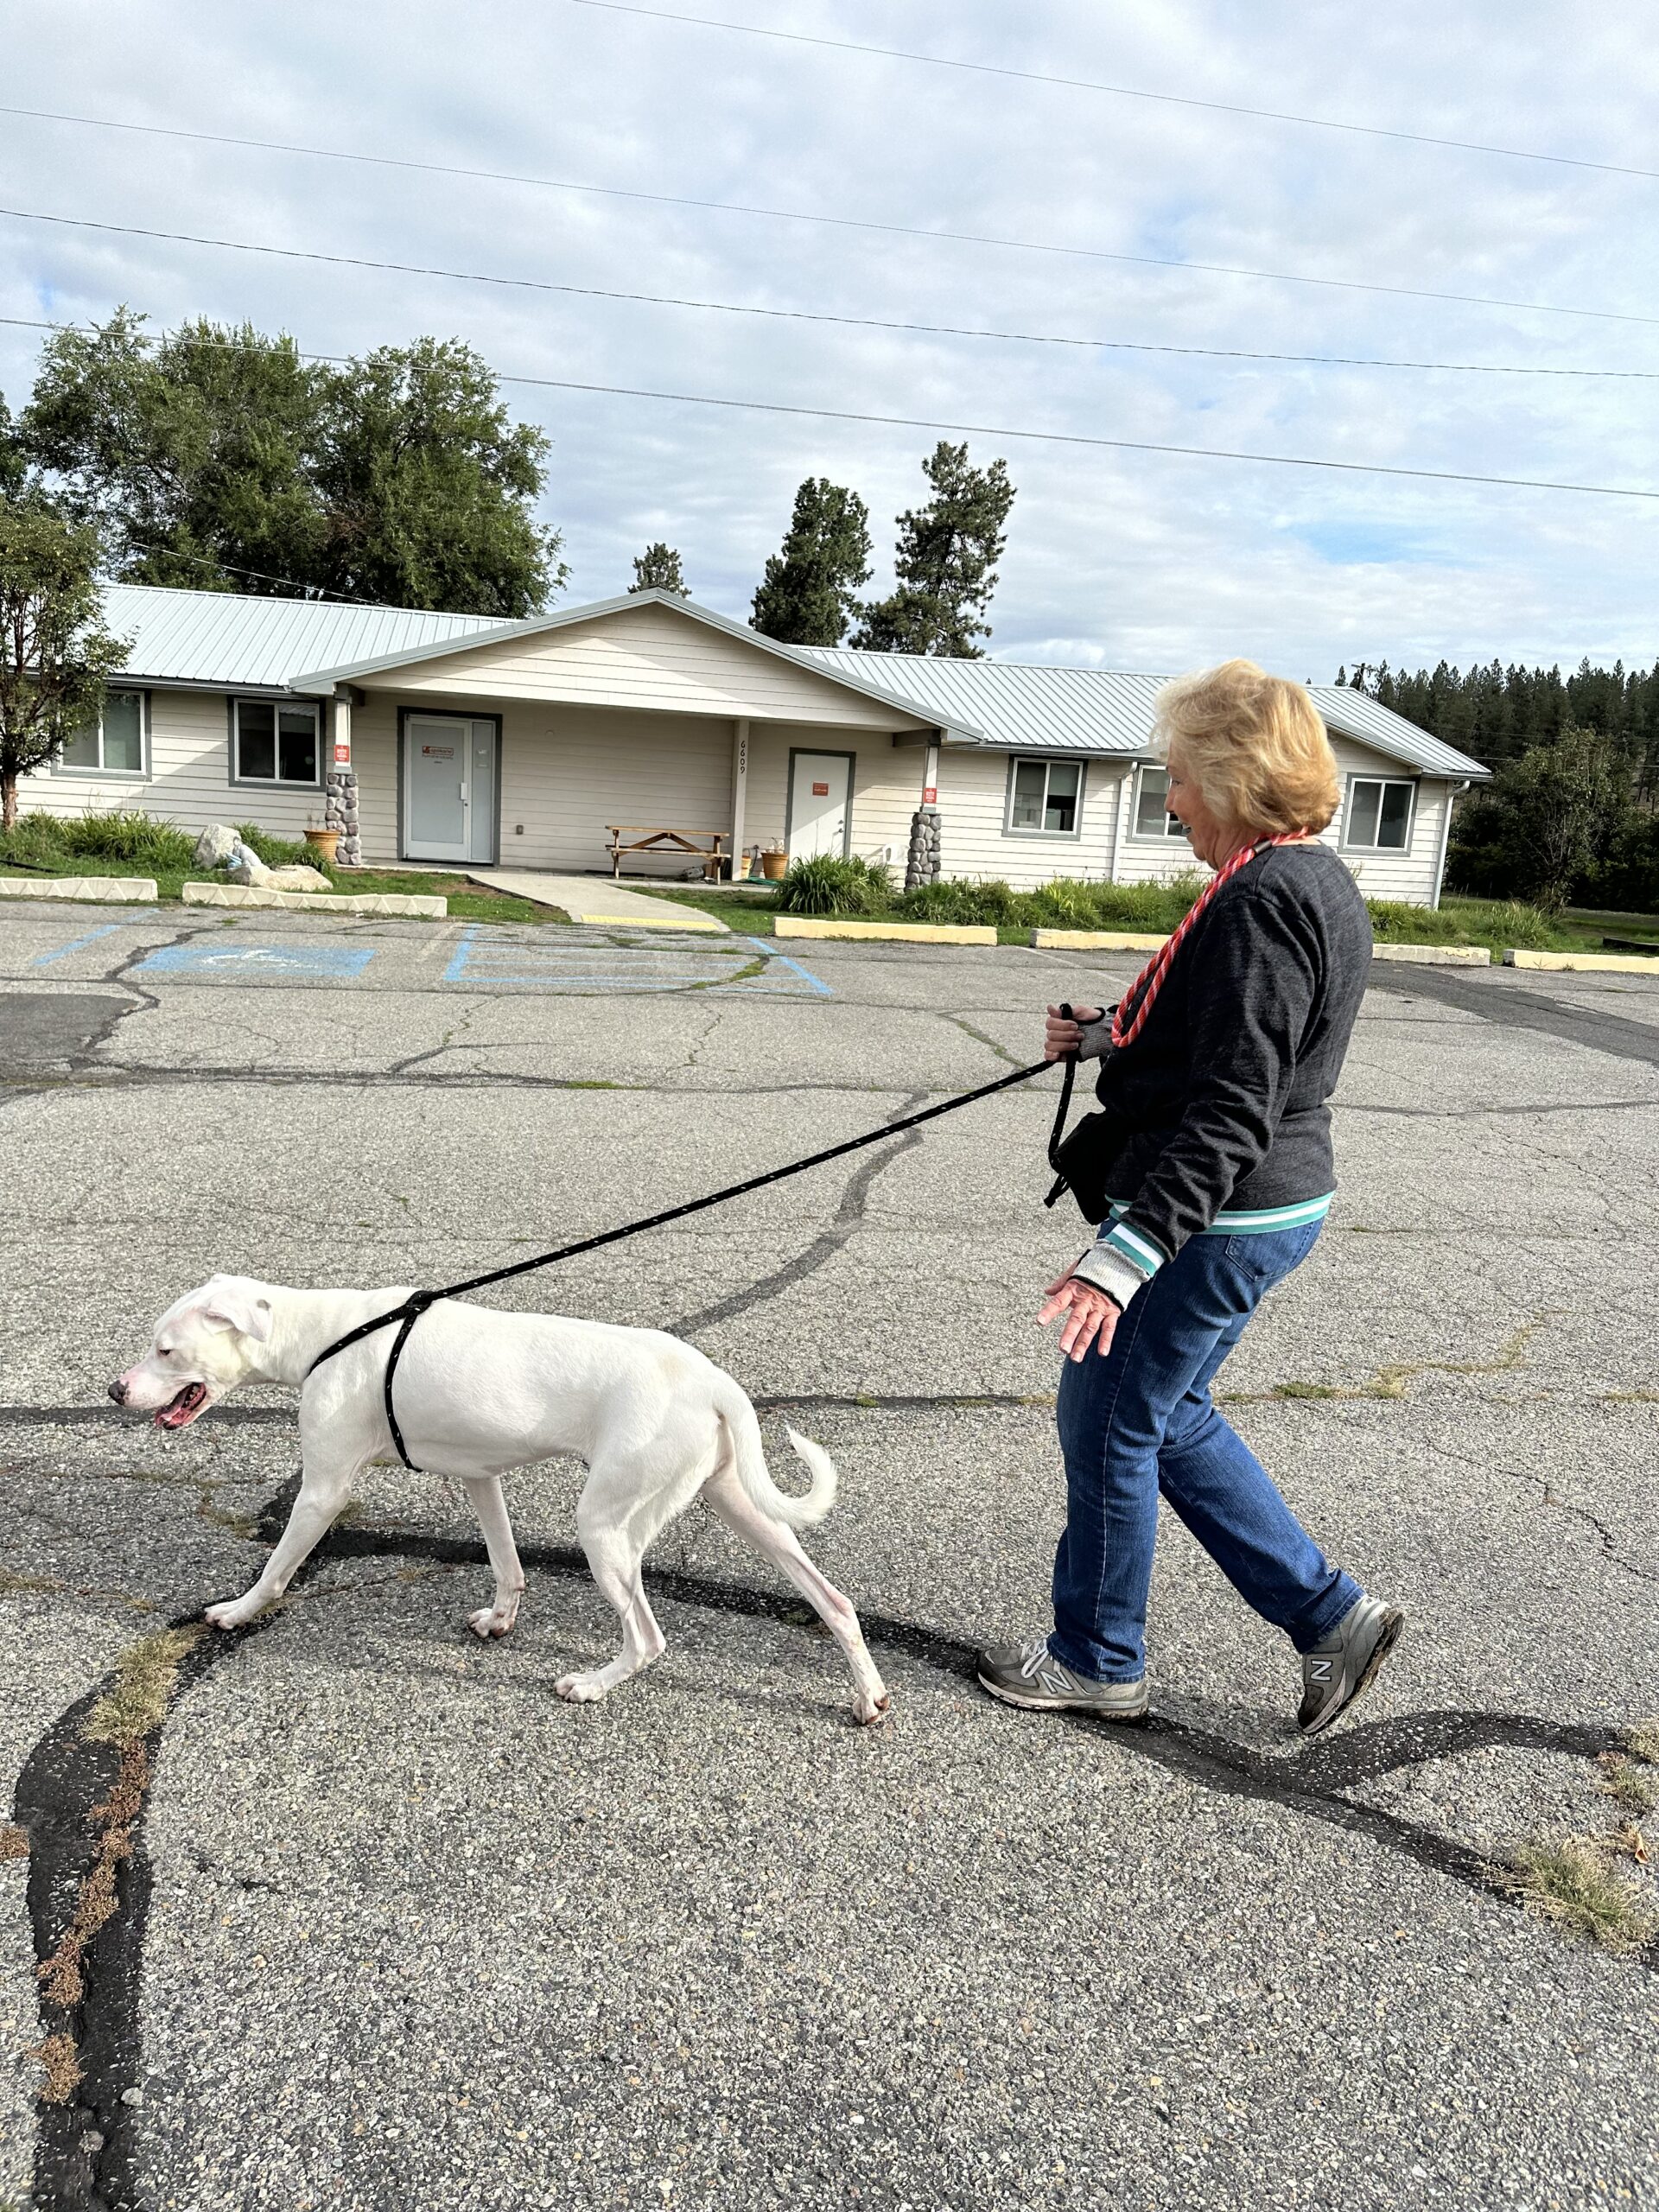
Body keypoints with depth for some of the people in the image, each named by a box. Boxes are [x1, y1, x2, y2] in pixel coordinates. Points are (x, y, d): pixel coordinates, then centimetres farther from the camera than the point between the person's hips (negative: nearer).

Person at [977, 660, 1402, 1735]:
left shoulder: (1261, 904, -22)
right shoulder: (1316, 881, 10)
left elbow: (1229, 1113, -29)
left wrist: (1128, 1253, -33)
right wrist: (1108, 1036, 28)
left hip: (1216, 1219, -10)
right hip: (1271, 1205, 10)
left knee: (1111, 1425, 7)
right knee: (1170, 1416, 22)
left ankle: (1098, 1659, 27)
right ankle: (1330, 1613, 28)